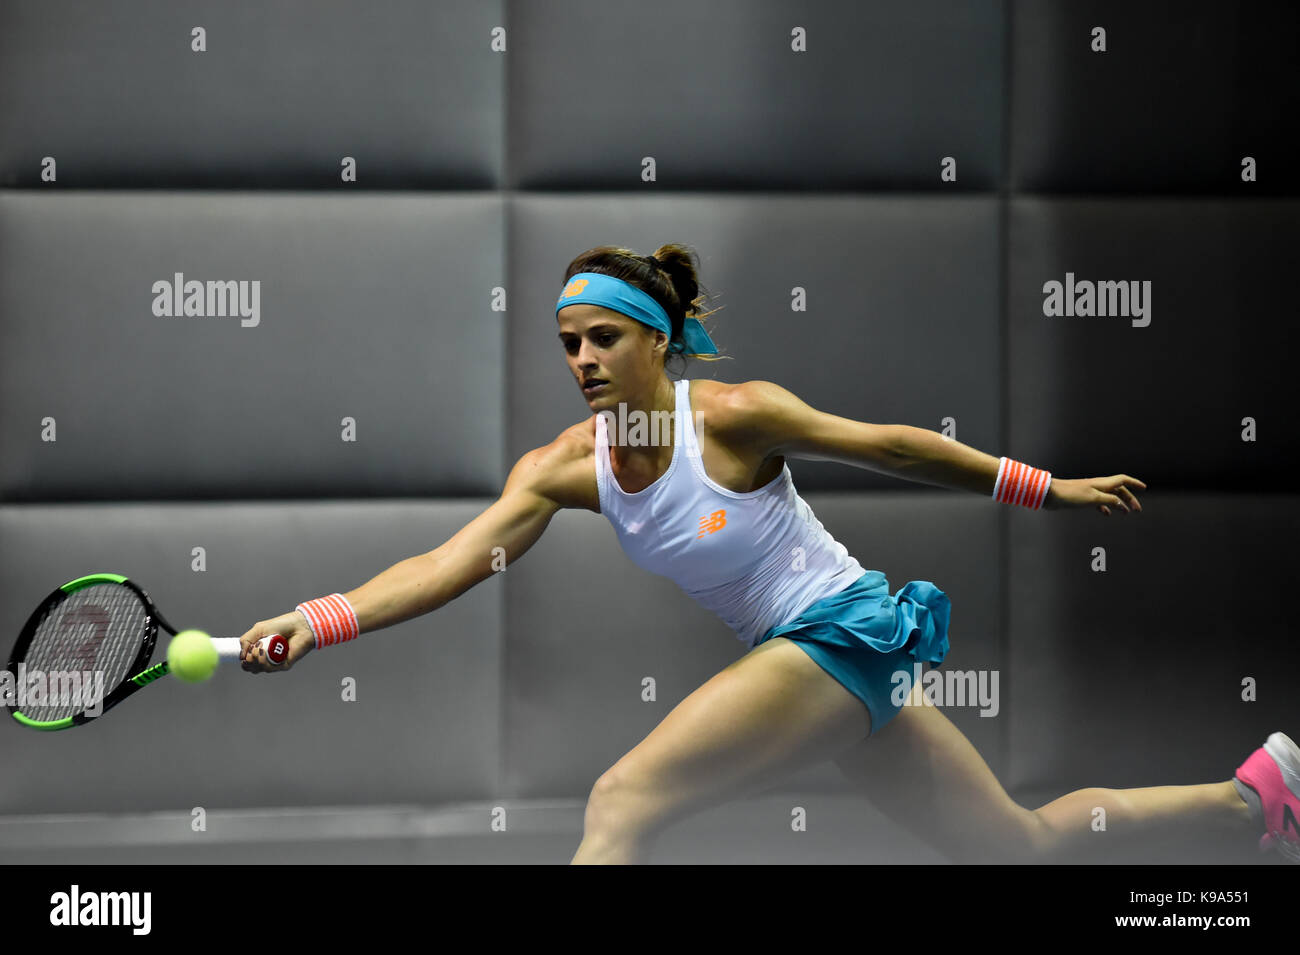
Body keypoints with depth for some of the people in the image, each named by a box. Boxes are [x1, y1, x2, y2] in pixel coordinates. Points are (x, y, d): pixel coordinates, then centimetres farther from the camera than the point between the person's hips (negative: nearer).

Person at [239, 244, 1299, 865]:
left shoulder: (735, 415, -16)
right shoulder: (565, 467, -1)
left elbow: (893, 447, -7)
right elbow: (454, 560, -11)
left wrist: (1045, 487, -2)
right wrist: (324, 619, -26)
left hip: (848, 629, -7)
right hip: (791, 657, 7)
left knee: (622, 801, -22)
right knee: (1025, 844, 17)